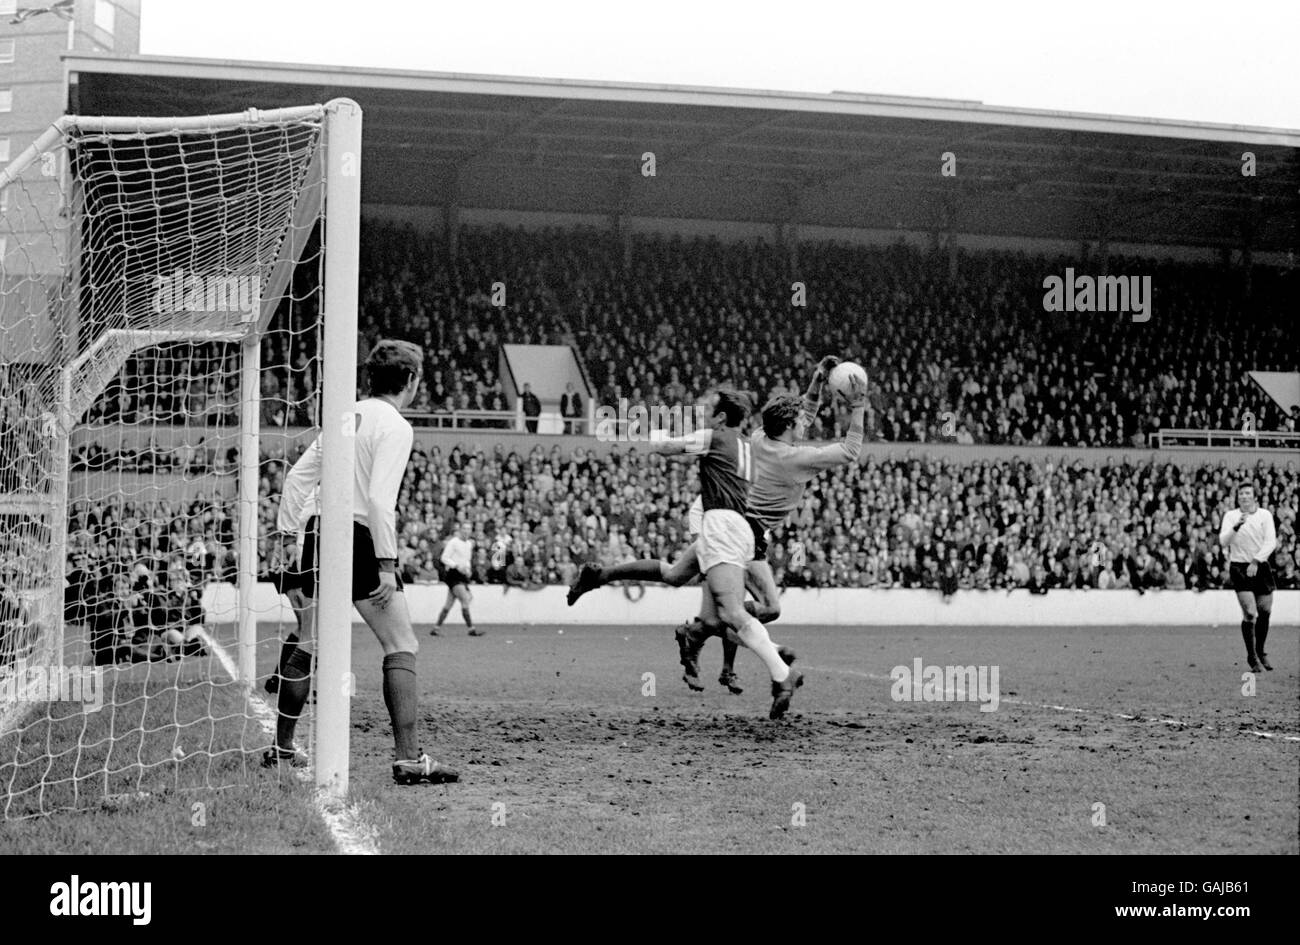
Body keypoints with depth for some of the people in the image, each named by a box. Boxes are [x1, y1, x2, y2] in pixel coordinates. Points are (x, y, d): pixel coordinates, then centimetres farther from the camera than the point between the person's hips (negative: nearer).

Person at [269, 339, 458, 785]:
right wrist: (387, 564, -18)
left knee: (306, 650, 17)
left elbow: (297, 476, 16)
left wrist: (288, 533, 20)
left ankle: (281, 747, 25)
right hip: (359, 539, -8)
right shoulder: (395, 427, -9)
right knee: (402, 649, -5)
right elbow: (379, 498, -18)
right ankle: (407, 757, -12)